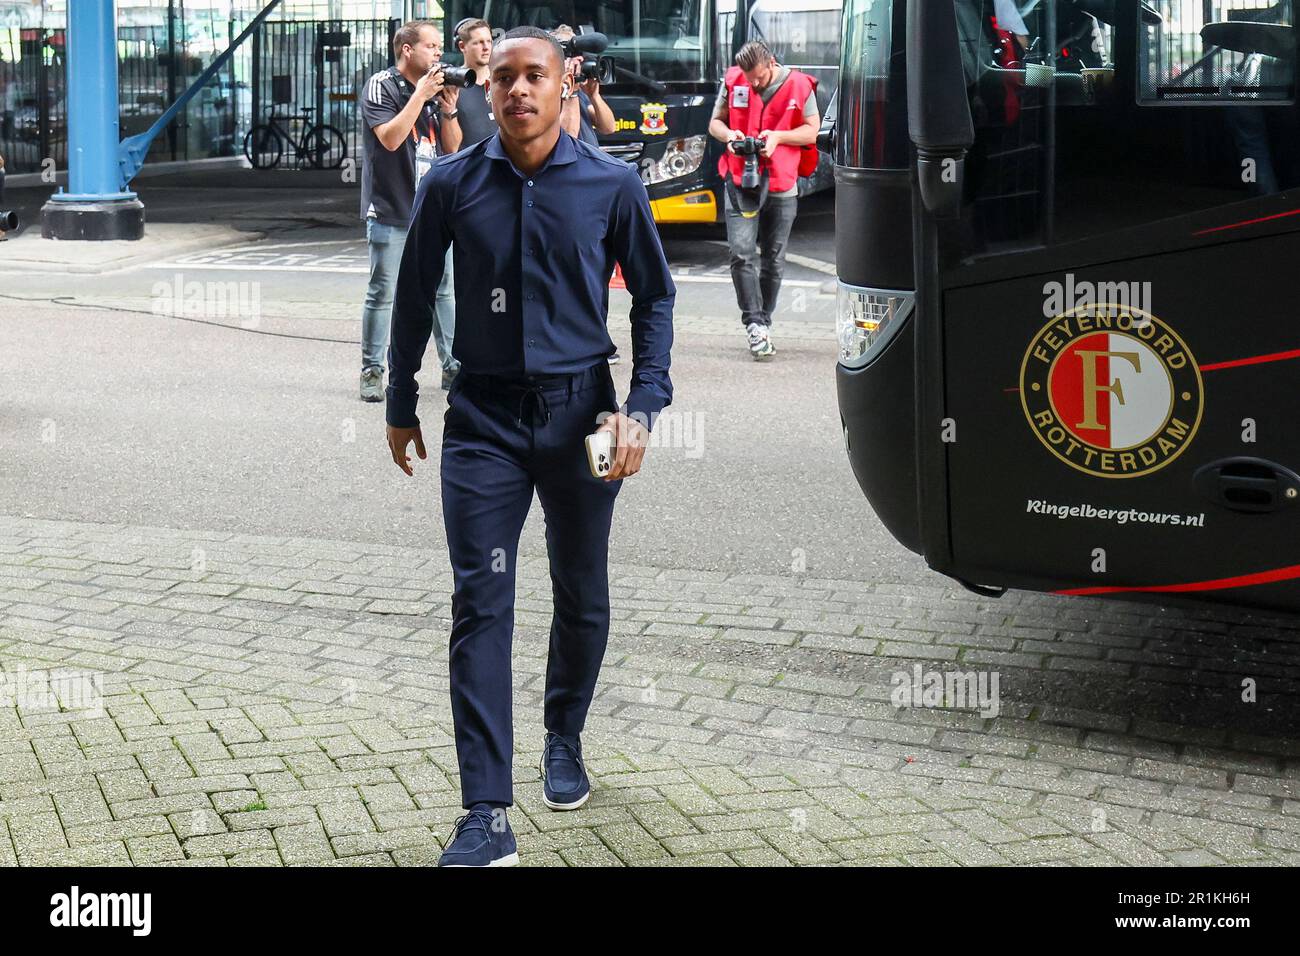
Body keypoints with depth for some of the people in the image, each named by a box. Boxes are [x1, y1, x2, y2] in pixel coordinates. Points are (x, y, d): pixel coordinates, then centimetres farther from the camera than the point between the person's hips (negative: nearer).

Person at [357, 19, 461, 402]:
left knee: (444, 290, 8)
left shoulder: (434, 88, 11)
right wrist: (420, 95, -18)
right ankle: (372, 371, 5)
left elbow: (452, 147, 12)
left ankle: (453, 366, 16)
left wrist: (449, 108, -4)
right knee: (383, 294, -2)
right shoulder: (381, 86, -5)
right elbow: (390, 138, -20)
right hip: (391, 211, -6)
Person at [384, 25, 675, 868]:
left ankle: (565, 742, 40)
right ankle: (487, 818, -8)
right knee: (481, 607, -8)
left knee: (582, 598, 13)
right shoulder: (453, 185, -1)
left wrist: (643, 409, -3)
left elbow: (654, 297, 6)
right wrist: (401, 404, 15)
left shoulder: (612, 185, -2)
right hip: (484, 420, 0)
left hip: (579, 411, 1)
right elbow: (415, 296, 11)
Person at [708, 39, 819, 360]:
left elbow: (811, 130, 3)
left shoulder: (799, 85, -2)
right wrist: (728, 135, -11)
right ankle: (754, 323, -13)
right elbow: (715, 122, 12)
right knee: (741, 252, -15)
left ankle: (763, 322, 21)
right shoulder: (733, 81, 2)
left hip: (782, 185, 0)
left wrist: (778, 136, -14)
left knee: (774, 259, 8)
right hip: (741, 181, 0)